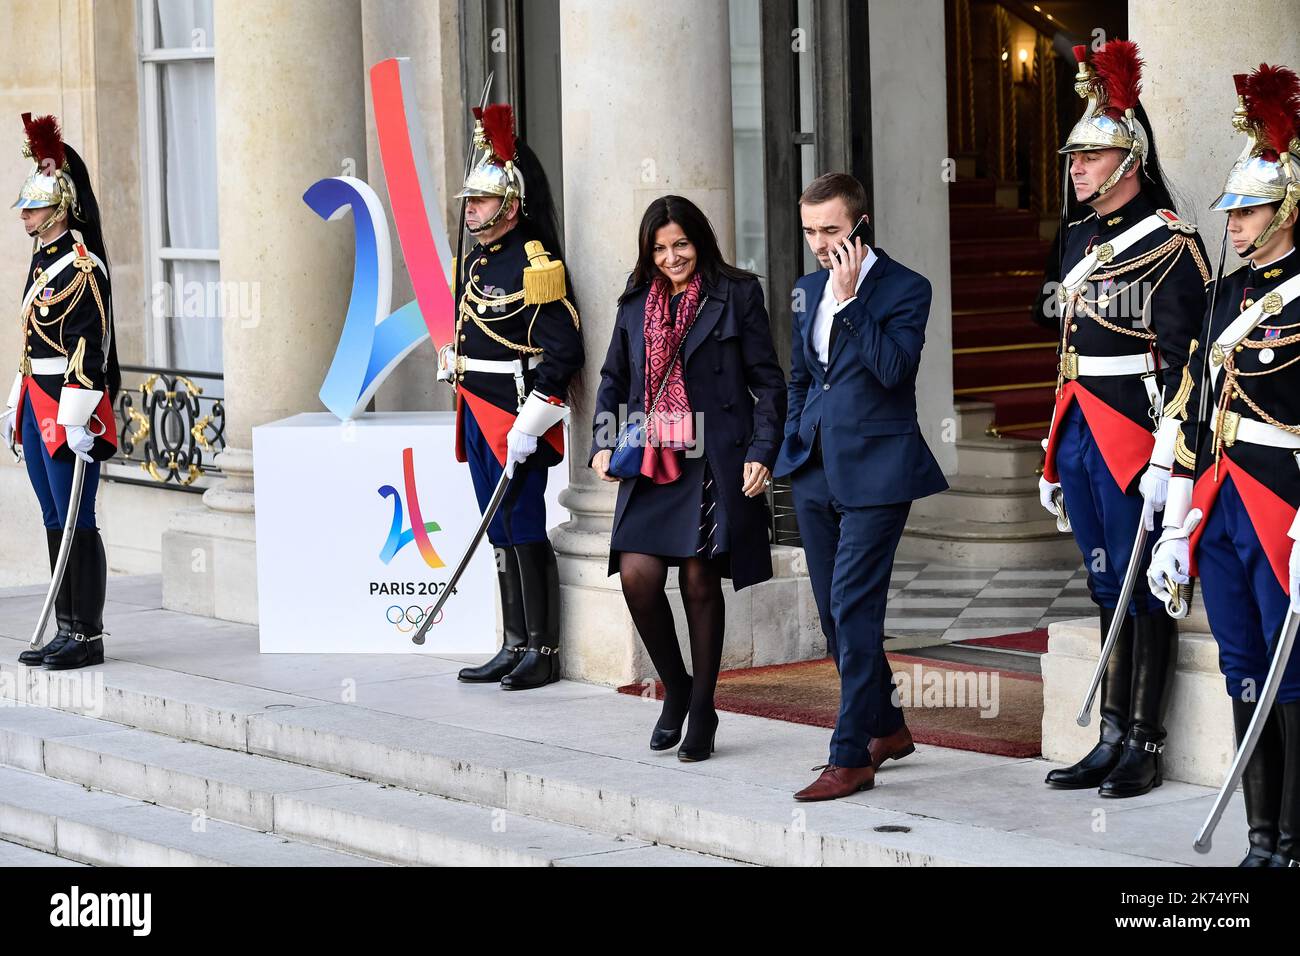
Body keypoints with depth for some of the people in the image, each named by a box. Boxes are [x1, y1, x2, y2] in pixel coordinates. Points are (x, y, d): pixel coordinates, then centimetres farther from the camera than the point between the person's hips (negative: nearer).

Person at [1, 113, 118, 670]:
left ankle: (88, 638, -1)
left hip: (69, 412, -10)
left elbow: (89, 346, -19)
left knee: (77, 524, -5)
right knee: (55, 524, 11)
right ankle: (67, 631, 17)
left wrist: (77, 417, -22)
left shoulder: (81, 266, -13)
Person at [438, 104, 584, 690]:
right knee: (502, 537, 12)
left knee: (525, 535, -4)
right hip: (478, 417, 9)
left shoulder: (534, 265, -14)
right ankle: (514, 648, 18)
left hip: (517, 421, -9)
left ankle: (544, 653, 3)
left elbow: (562, 350, -19)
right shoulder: (475, 261, 13)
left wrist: (527, 427, -21)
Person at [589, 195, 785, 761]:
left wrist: (762, 454, -9)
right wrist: (603, 444, 7)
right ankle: (675, 689, 14)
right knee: (637, 576, -9)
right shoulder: (636, 303, 13)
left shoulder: (736, 295, 1)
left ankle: (701, 713, 14)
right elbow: (614, 379, 21)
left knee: (700, 582, 0)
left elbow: (767, 382, 1)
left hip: (714, 461, -3)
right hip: (651, 462, 4)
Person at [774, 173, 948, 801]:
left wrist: (851, 299, -20)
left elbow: (894, 367, -21)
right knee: (835, 610, 12)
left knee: (853, 607, -12)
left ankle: (851, 757, -10)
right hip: (815, 468, 7)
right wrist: (793, 443, 14)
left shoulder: (905, 289, -7)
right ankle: (886, 727, 27)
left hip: (874, 472, -7)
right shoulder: (809, 290, 13)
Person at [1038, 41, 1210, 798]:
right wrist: (1055, 453, 20)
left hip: (1135, 435, -8)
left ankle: (1146, 746, 3)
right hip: (1083, 434, 8)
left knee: (1142, 586, -3)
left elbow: (1183, 359, -14)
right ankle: (1113, 741, 17)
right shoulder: (1081, 240, 15)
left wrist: (1164, 459, -20)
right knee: (1109, 588, 11)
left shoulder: (1169, 243, -10)